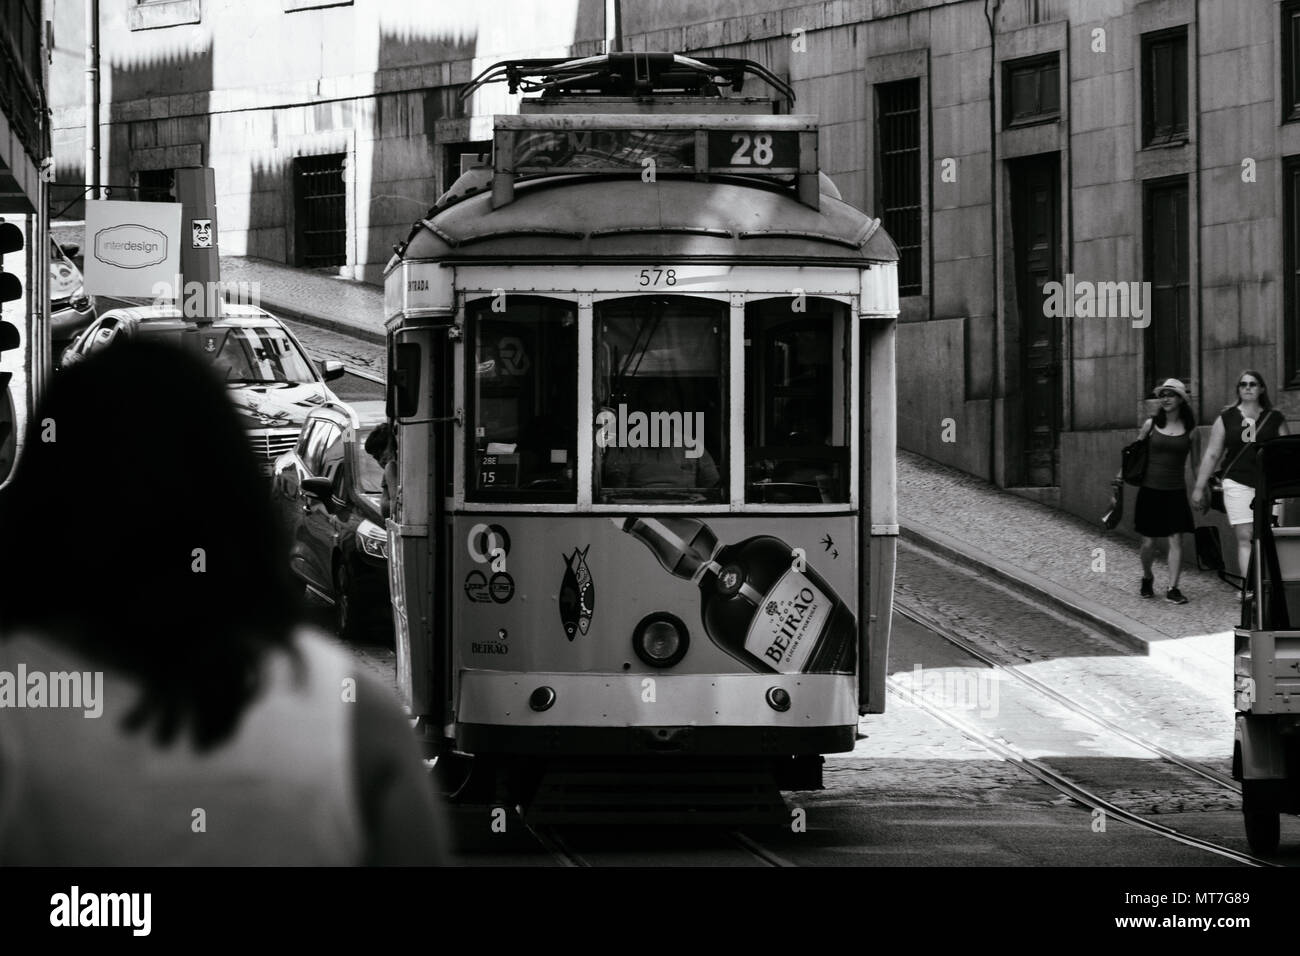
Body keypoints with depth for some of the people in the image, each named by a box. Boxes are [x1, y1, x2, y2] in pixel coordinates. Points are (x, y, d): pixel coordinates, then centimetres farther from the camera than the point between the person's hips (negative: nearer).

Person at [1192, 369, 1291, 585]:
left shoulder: (1275, 419, 10)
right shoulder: (1227, 418, 10)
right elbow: (1212, 455, 12)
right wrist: (1199, 488, 10)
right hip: (1238, 484, 0)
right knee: (1245, 538, -8)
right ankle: (1248, 587, -13)